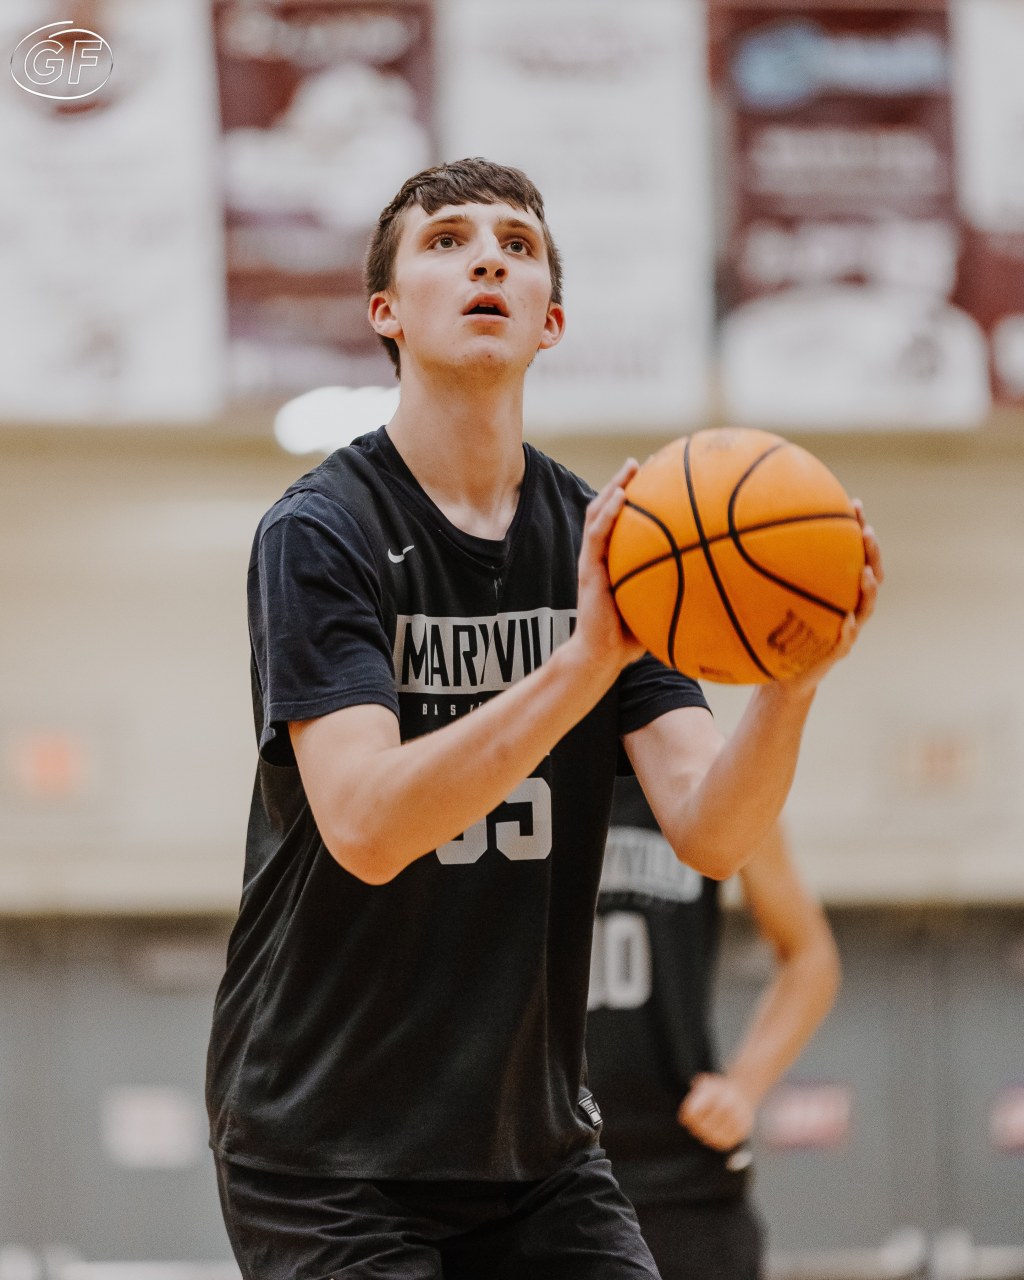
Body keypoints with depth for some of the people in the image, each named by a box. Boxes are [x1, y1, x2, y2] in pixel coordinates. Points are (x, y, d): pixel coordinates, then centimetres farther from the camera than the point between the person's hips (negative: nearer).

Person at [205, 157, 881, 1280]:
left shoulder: (609, 544, 6)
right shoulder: (318, 534, -10)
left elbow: (709, 833, -5)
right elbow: (366, 827, -24)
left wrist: (791, 687, -25)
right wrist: (586, 657, -34)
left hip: (535, 1145, 5)